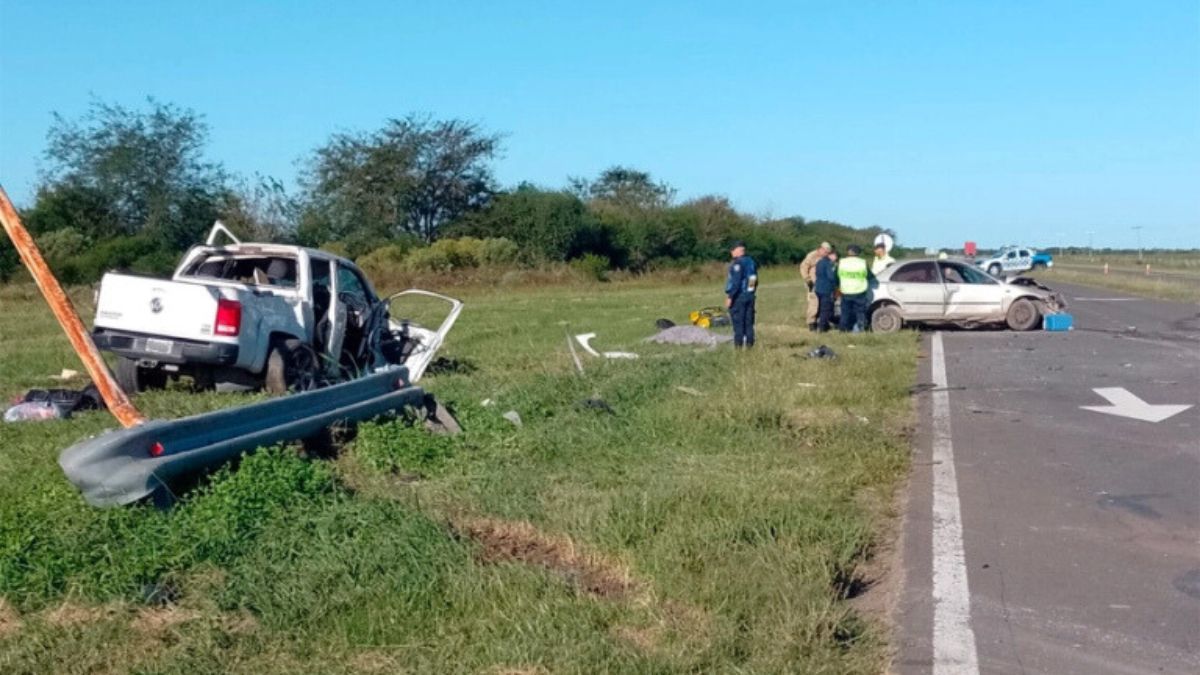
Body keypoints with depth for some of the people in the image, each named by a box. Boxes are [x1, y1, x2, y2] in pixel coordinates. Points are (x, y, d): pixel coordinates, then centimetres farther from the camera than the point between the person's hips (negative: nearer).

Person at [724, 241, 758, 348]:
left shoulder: (738, 263, -14)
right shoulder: (751, 262, 12)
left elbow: (735, 282, -20)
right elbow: (755, 281, 17)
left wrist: (730, 297, -17)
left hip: (738, 296, -8)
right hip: (750, 296, 8)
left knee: (738, 323, -5)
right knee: (749, 322, 10)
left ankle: (738, 345, -5)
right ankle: (749, 344, 11)